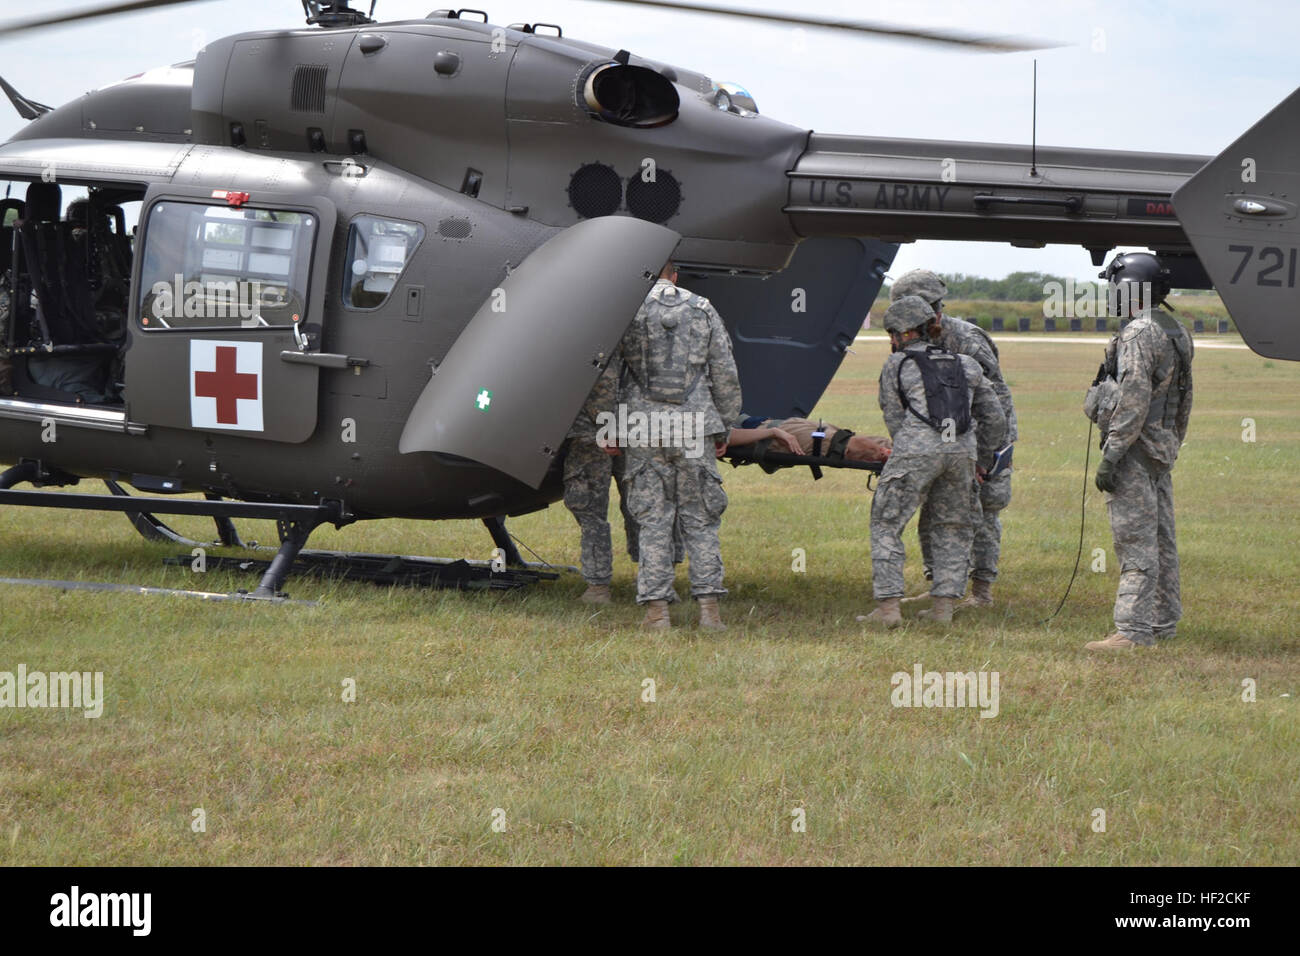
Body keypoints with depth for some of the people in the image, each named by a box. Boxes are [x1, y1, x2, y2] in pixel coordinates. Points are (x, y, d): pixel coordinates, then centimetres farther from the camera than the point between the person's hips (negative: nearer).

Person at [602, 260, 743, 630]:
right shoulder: (702, 309, 9)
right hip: (695, 428, 1)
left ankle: (657, 609, -1)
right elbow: (725, 376, 10)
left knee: (653, 520, 3)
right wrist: (723, 426, 18)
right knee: (700, 519, 7)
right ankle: (709, 605, 0)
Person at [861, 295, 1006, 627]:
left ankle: (888, 607, -3)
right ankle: (944, 606, 11)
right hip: (962, 451, 4)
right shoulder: (966, 366, 25)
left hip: (916, 450, -4)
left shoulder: (895, 366, 15)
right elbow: (995, 419, 26)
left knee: (886, 525, 5)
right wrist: (982, 460, 38)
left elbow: (895, 421, 13)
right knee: (953, 529, 18)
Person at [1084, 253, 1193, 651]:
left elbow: (1133, 402, -22)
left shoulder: (1138, 334, -16)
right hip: (1162, 452, 10)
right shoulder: (1178, 333, 14)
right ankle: (1163, 623, 21)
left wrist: (1110, 457, -21)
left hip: (1136, 451, -10)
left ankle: (1133, 630, -11)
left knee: (1136, 544, -10)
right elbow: (1184, 401, 20)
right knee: (1161, 540, 14)